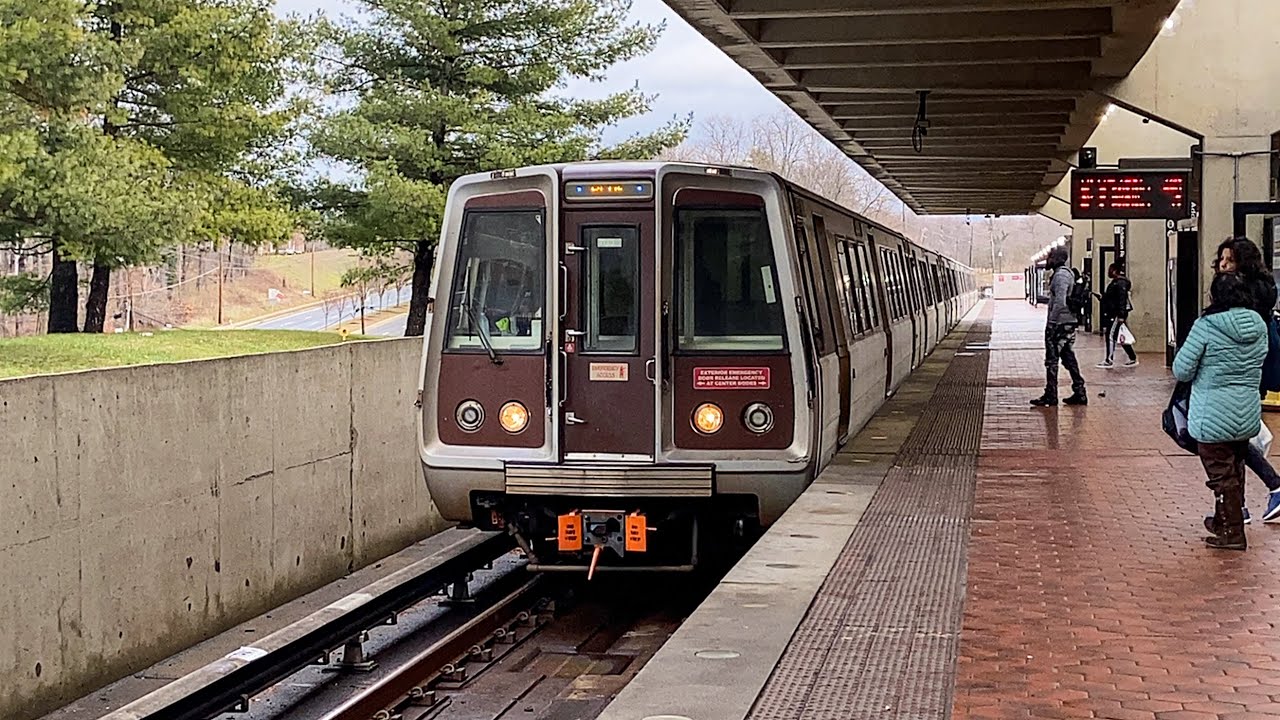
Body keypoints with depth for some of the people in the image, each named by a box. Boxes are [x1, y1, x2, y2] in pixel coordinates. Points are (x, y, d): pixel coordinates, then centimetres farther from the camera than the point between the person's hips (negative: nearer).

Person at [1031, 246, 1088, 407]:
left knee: (1052, 361, -3)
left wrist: (1050, 322, -20)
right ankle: (1080, 393, 14)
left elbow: (1060, 303, -23)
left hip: (1059, 323, -10)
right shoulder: (1068, 274, 16)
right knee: (1069, 359, 13)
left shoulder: (1060, 276, -16)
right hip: (1070, 323, 10)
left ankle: (1050, 397, 0)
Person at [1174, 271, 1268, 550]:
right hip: (1248, 415, 6)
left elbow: (1181, 370, -15)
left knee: (1221, 474, 5)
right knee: (1235, 470, 21)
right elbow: (1259, 368, 11)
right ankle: (1222, 521, 36)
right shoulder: (1259, 327, 1)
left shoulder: (1207, 326, -16)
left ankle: (1232, 534, 10)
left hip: (1214, 418, -6)